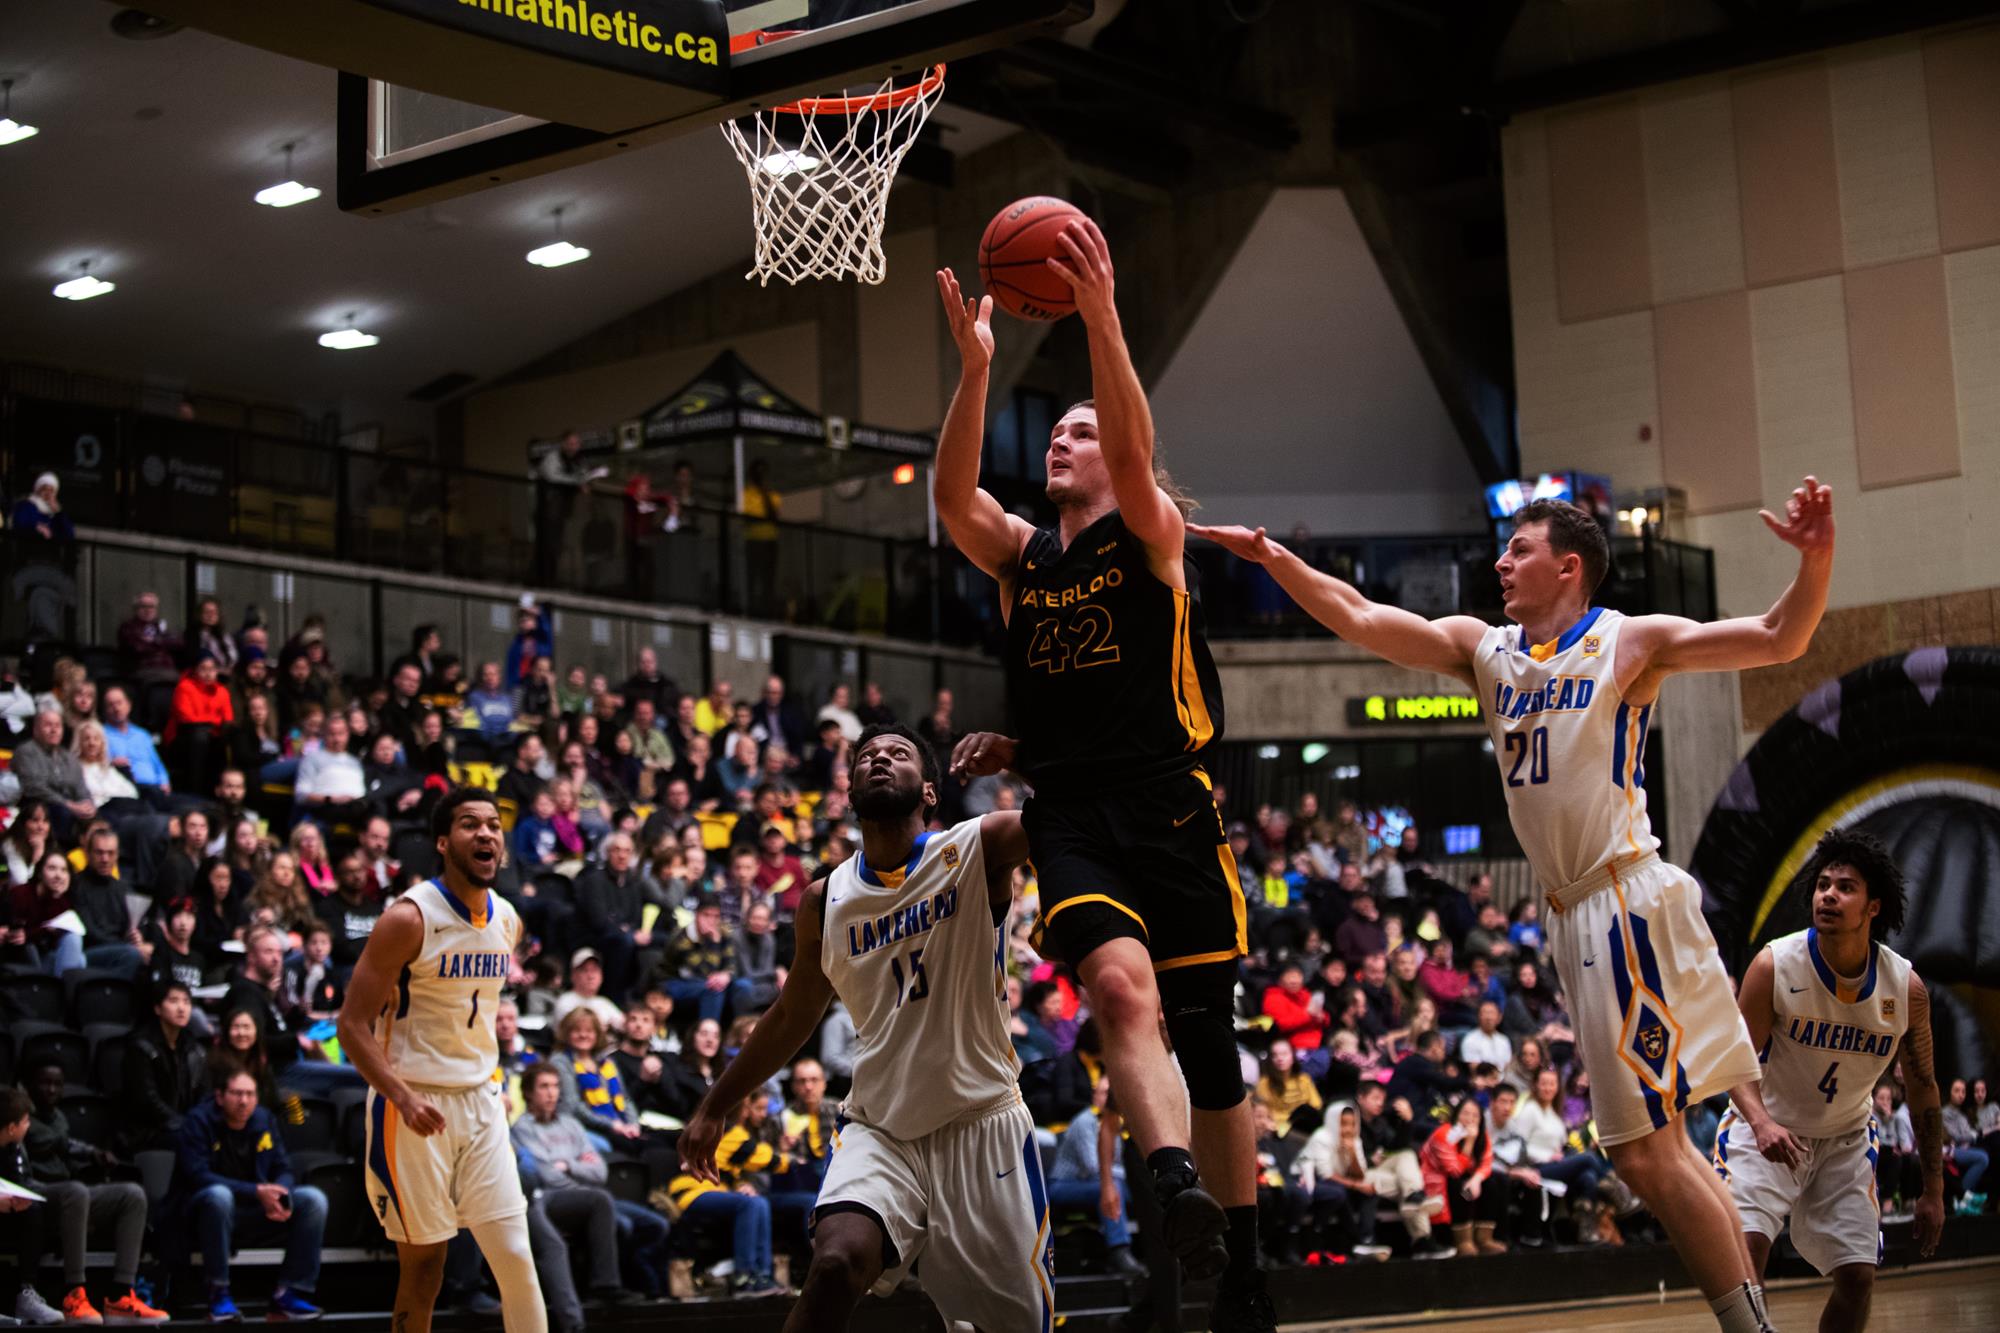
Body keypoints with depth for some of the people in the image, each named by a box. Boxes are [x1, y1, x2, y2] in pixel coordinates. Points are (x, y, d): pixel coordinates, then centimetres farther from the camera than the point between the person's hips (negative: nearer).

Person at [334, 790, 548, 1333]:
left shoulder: (508, 921, 7)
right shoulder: (409, 917, -14)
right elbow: (353, 1024, -15)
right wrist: (403, 1098, -27)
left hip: (480, 1103, 6)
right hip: (414, 1106, -6)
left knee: (516, 1257, 0)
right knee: (423, 1270, 1)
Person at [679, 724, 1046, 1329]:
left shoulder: (977, 849, -6)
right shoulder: (825, 901, 6)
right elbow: (791, 1017, 20)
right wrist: (716, 1106, 26)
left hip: (981, 1124, -2)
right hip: (881, 1130, 2)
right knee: (835, 1262, -25)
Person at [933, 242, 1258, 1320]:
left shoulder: (1151, 535, 5)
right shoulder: (1019, 556, 14)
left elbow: (1133, 449, -15)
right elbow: (953, 498, -6)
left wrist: (1102, 317, -29)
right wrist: (976, 367, -19)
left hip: (1171, 816, -1)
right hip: (1070, 820, 2)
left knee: (1207, 1040, 4)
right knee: (1122, 984, -28)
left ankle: (1242, 1277, 16)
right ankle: (1175, 1187, -44)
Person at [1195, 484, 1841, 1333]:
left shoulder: (1631, 641, -3)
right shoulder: (1483, 650, 13)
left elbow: (1778, 640, -11)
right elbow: (1359, 618, 6)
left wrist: (1815, 562, -29)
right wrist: (1273, 559, -6)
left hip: (1627, 903, -7)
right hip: (1575, 914, 8)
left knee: (1646, 1153, -11)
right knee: (1649, 1151, 10)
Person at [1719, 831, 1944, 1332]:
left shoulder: (1906, 987, -13)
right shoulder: (1774, 964, -21)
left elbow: (1922, 1087, 0)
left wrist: (1933, 1190, 3)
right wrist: (1761, 1122, -35)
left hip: (1847, 1139, 3)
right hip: (1769, 1131, -3)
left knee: (1858, 1277, -3)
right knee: (1745, 1245, -23)